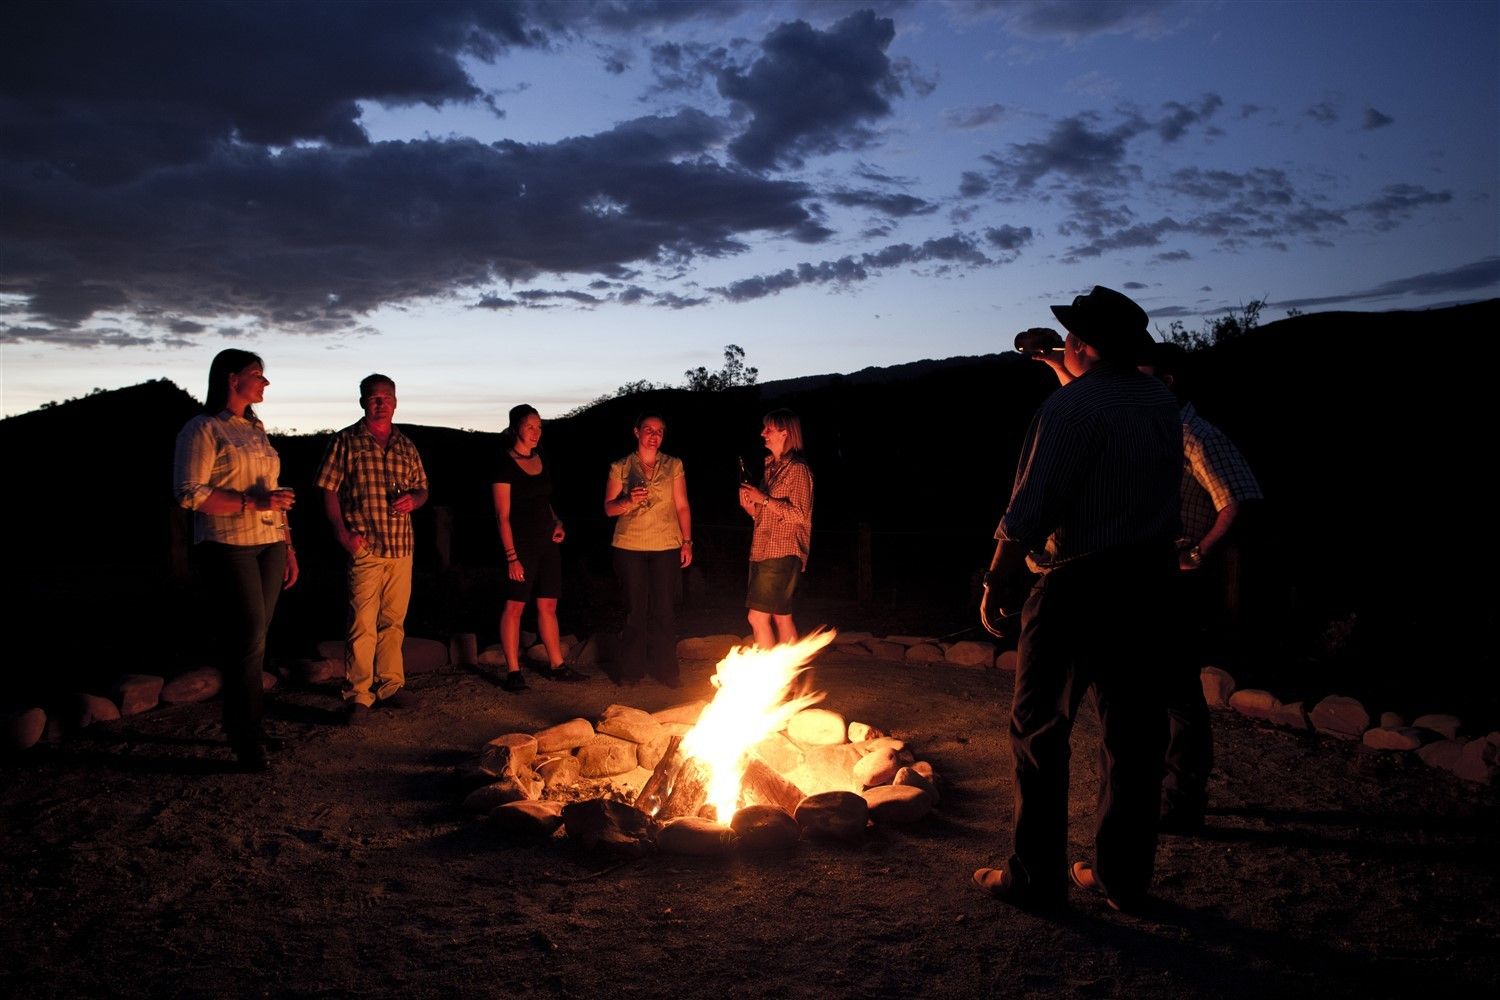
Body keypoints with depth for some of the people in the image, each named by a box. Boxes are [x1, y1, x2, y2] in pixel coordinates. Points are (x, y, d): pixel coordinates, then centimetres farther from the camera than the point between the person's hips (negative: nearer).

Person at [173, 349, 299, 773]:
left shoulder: (256, 430, 17)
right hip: (228, 547, -7)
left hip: (269, 546, 7)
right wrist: (252, 503, -19)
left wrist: (288, 548, 16)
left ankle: (242, 728, 17)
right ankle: (246, 739, 2)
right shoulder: (203, 429, -5)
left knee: (252, 641, 8)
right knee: (249, 639, -8)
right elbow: (189, 492, -13)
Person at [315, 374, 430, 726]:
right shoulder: (346, 441, 0)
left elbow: (422, 489, 20)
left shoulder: (406, 445, 14)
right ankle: (358, 696, 0)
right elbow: (328, 490, -2)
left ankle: (390, 686, 21)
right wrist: (342, 533, -12)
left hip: (401, 547, 5)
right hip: (364, 548, -5)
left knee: (394, 621, 11)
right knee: (362, 623, -7)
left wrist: (412, 499, -3)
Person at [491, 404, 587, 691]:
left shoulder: (539, 459, 11)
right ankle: (513, 671, 7)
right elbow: (503, 515, -13)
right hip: (521, 545, -7)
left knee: (548, 605, 11)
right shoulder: (505, 464, -10)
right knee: (515, 606, -1)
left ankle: (557, 665, 19)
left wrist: (557, 522, 4)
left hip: (547, 543, 7)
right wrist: (511, 557, -17)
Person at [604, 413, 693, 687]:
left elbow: (682, 506, 7)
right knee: (635, 609, 3)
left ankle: (665, 669, 12)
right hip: (629, 548, 0)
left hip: (666, 547, 0)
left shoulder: (674, 466, 6)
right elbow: (609, 508, 4)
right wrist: (629, 502, -16)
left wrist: (687, 542, 1)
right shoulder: (620, 467, 4)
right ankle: (631, 670, 14)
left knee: (664, 610, 1)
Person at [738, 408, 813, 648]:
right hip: (764, 552, 9)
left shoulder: (797, 469, -10)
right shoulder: (771, 467, 17)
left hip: (782, 554, -9)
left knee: (757, 617, -12)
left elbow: (799, 514, -17)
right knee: (781, 617, 11)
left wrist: (764, 499, -16)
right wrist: (750, 506, 2)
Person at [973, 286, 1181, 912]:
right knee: (1132, 730, 11)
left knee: (1039, 729, 3)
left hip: (1079, 585, -7)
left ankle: (1035, 876, 9)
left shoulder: (1072, 405, -13)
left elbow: (1033, 505, -18)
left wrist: (998, 579, -12)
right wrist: (1066, 371, 39)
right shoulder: (1162, 403, 10)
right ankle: (1124, 877, 20)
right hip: (1148, 585, 8)